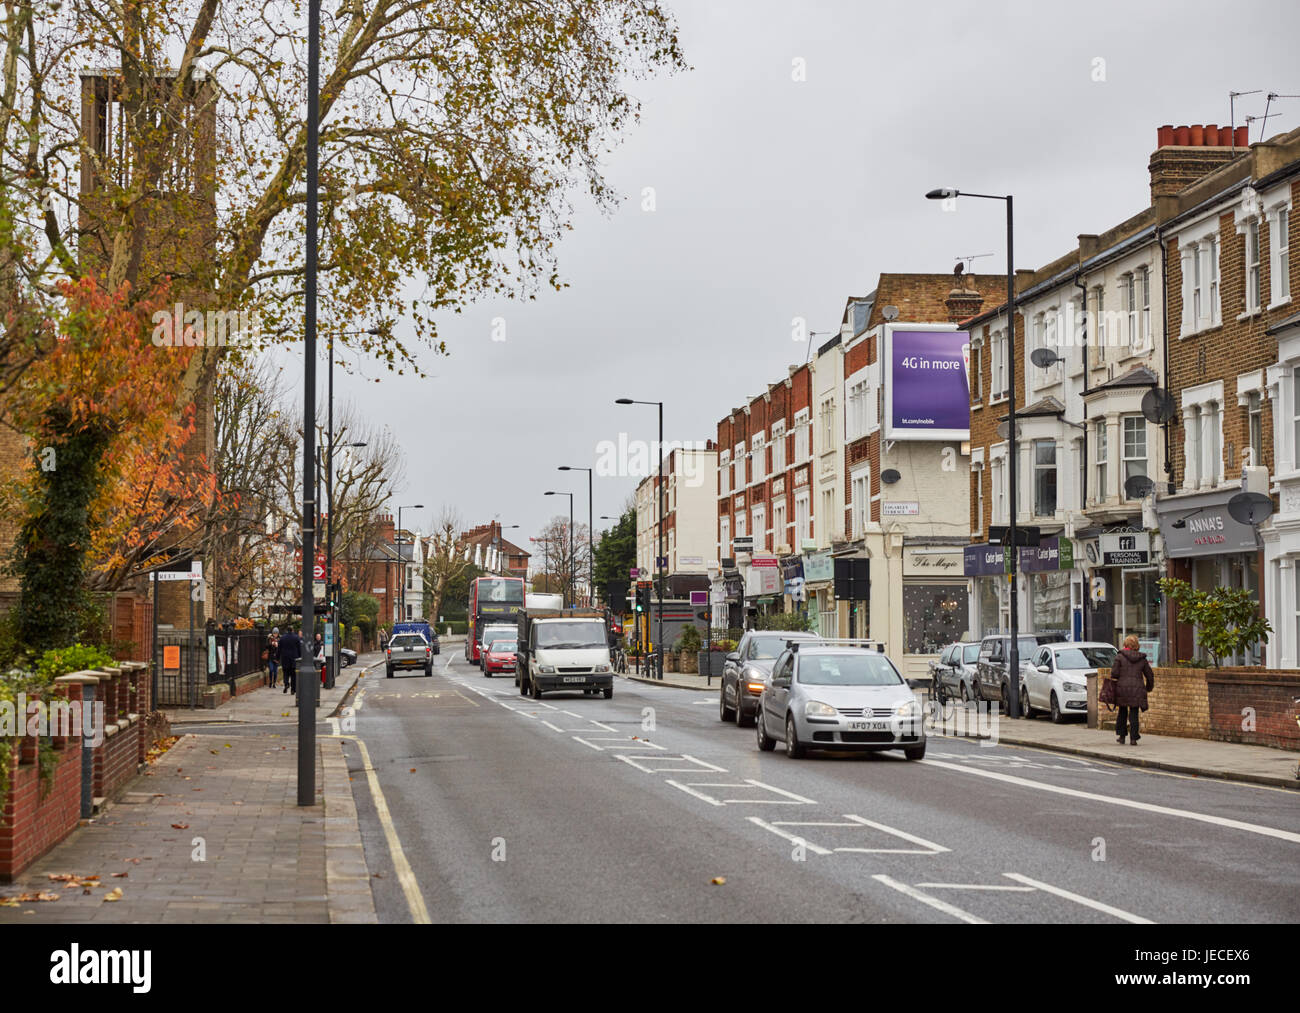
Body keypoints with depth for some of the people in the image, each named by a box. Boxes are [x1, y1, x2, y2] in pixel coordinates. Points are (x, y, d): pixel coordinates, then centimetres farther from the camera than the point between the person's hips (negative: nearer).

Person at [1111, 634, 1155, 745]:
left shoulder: (1120, 656, -2)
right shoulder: (1142, 659, 7)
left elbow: (1114, 673, -9)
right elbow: (1150, 675, 12)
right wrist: (1149, 687, 28)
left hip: (1122, 689, -1)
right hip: (1137, 690, 1)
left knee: (1122, 712, 15)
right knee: (1134, 714, 4)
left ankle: (1121, 735, 14)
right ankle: (1133, 738, 0)